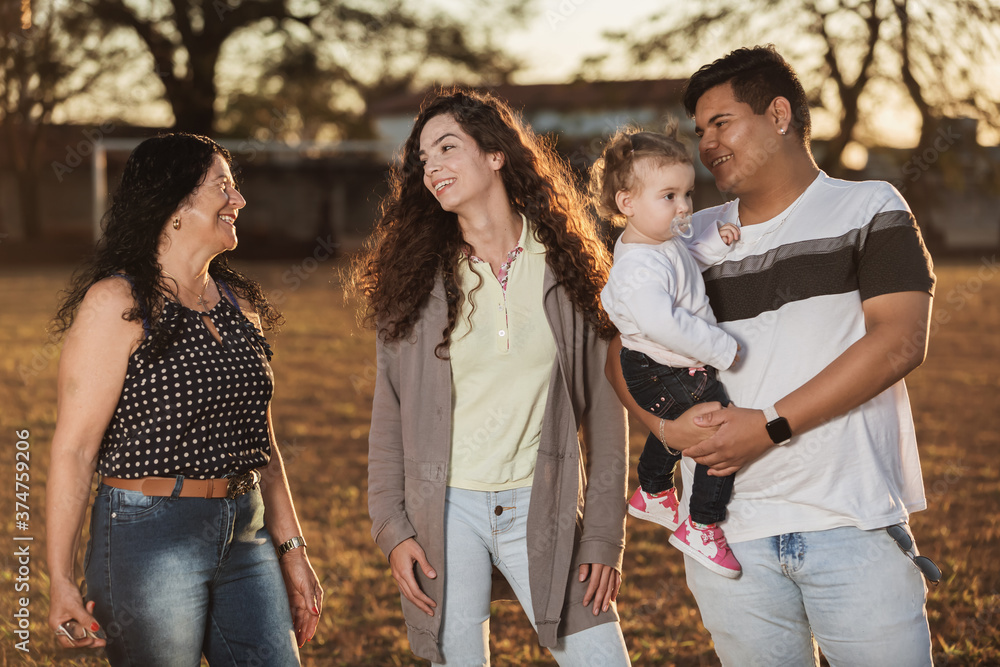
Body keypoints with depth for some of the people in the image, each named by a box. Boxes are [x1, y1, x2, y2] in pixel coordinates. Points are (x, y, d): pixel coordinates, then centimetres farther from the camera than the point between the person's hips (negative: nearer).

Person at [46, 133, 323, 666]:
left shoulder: (238, 301, 12)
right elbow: (74, 447, -13)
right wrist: (60, 580, -16)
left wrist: (293, 551, 15)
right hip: (148, 538, -6)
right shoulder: (117, 302, -9)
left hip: (245, 536, 7)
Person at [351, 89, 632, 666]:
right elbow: (389, 418, 5)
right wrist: (392, 528, -3)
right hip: (446, 509, 0)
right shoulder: (415, 277, 3)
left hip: (543, 510, 0)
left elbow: (604, 409, 1)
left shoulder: (567, 266, 2)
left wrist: (605, 535, -4)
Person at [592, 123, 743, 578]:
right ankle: (701, 528, 1)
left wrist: (714, 243, 0)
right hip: (665, 375, -11)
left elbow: (685, 262, 20)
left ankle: (652, 495, 57)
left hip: (658, 371, 11)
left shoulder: (663, 239, -2)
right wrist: (721, 349, -37)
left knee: (675, 427, 33)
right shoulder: (640, 267, -35)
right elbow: (661, 323, -45)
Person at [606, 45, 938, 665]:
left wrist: (770, 426, -15)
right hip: (729, 532, 3)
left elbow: (900, 341, -10)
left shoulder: (869, 208, 3)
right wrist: (674, 425, -7)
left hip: (854, 524, -3)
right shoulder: (693, 237, 14)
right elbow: (626, 351, 15)